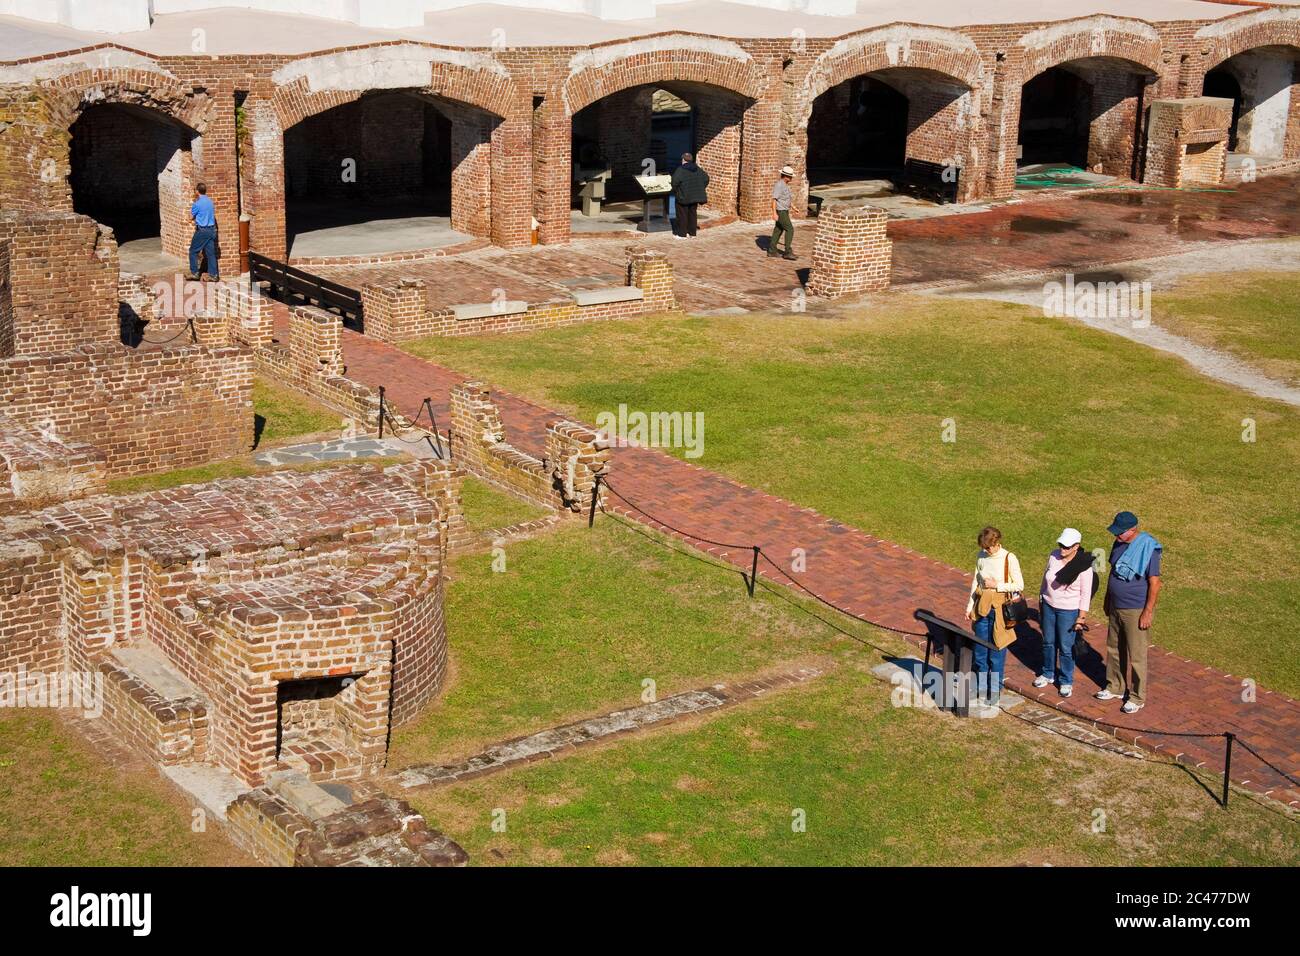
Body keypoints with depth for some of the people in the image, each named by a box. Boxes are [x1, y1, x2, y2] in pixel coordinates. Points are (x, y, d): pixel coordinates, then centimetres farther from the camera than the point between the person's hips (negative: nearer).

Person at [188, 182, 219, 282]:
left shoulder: (197, 204, -13)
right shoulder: (210, 202, 7)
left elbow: (191, 217, -1)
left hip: (202, 231, -6)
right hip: (211, 230, 6)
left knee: (193, 251, 7)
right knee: (211, 252, 6)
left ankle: (194, 273, 7)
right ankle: (213, 274, 4)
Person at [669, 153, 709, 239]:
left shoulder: (680, 170, -14)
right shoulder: (697, 169, 6)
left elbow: (675, 181, -24)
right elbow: (706, 177, 9)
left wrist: (675, 190, -8)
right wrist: (701, 189, 13)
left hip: (683, 196, -6)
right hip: (694, 196, 6)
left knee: (682, 215, 2)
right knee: (692, 214, 14)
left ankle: (682, 234, 4)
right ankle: (692, 233, 17)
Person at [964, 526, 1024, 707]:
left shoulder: (1009, 559, -13)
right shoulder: (982, 556, 2)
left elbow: (1019, 585, -9)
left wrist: (997, 585, -17)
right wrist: (970, 606, 12)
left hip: (1000, 609, -5)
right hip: (982, 606, 5)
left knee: (997, 651, 4)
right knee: (980, 650, 10)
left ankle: (995, 692, 16)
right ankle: (980, 689, 23)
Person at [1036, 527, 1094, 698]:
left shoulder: (1084, 566, -18)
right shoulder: (1053, 556, -5)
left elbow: (1085, 594, -12)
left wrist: (1081, 617, -12)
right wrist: (1040, 604, 13)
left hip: (1068, 611, -5)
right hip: (1048, 606, 5)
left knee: (1065, 648, 3)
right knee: (1048, 642, 18)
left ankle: (1066, 682, 20)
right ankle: (1048, 674, 37)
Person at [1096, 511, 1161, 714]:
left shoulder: (1148, 548, -21)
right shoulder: (1119, 544, 2)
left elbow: (1154, 583, -19)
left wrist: (1148, 612, -19)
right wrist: (1107, 599, 19)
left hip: (1136, 611, -8)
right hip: (1116, 608, 8)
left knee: (1136, 656, 1)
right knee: (1114, 650, 19)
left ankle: (1137, 697, 13)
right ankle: (1115, 687, 35)